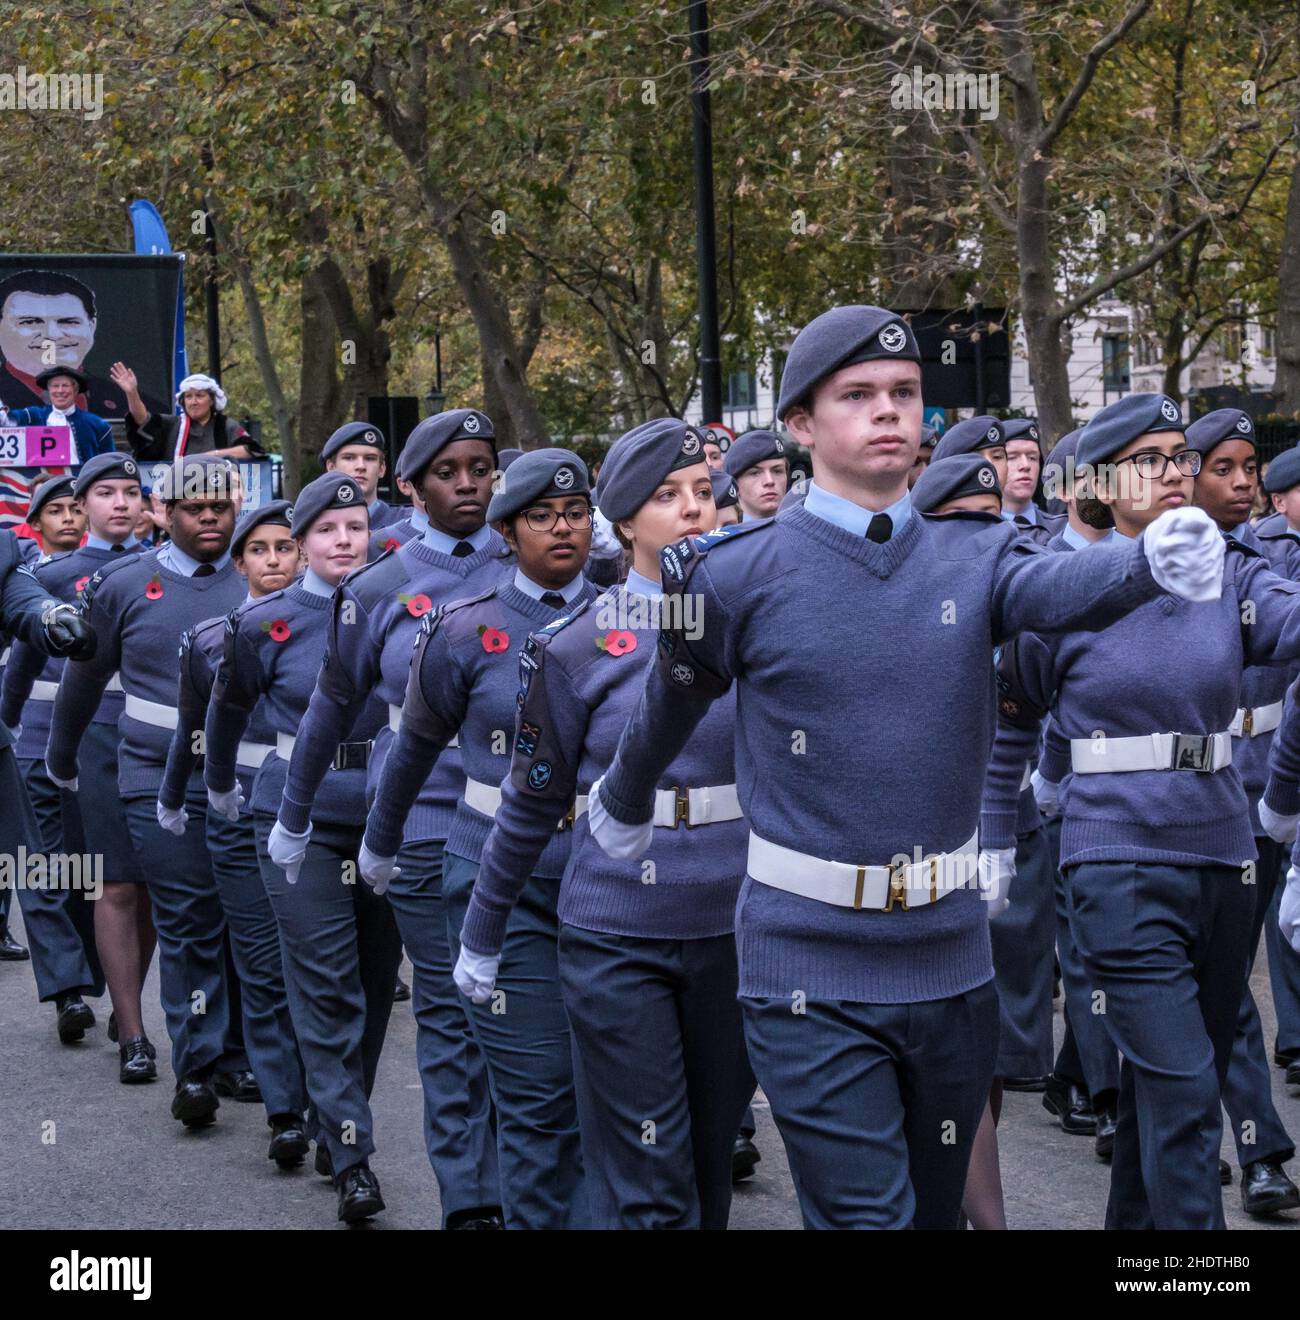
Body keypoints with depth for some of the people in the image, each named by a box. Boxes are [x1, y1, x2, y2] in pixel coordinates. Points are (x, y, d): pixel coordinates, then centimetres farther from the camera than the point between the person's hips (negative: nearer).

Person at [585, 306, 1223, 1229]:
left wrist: (1159, 560, -43)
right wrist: (625, 806, 28)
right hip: (812, 977, -3)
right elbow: (671, 707, 12)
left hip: (951, 968, 4)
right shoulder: (741, 574, -6)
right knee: (866, 1216, -8)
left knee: (937, 1210, 18)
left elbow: (1064, 590, -21)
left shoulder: (972, 562, 1)